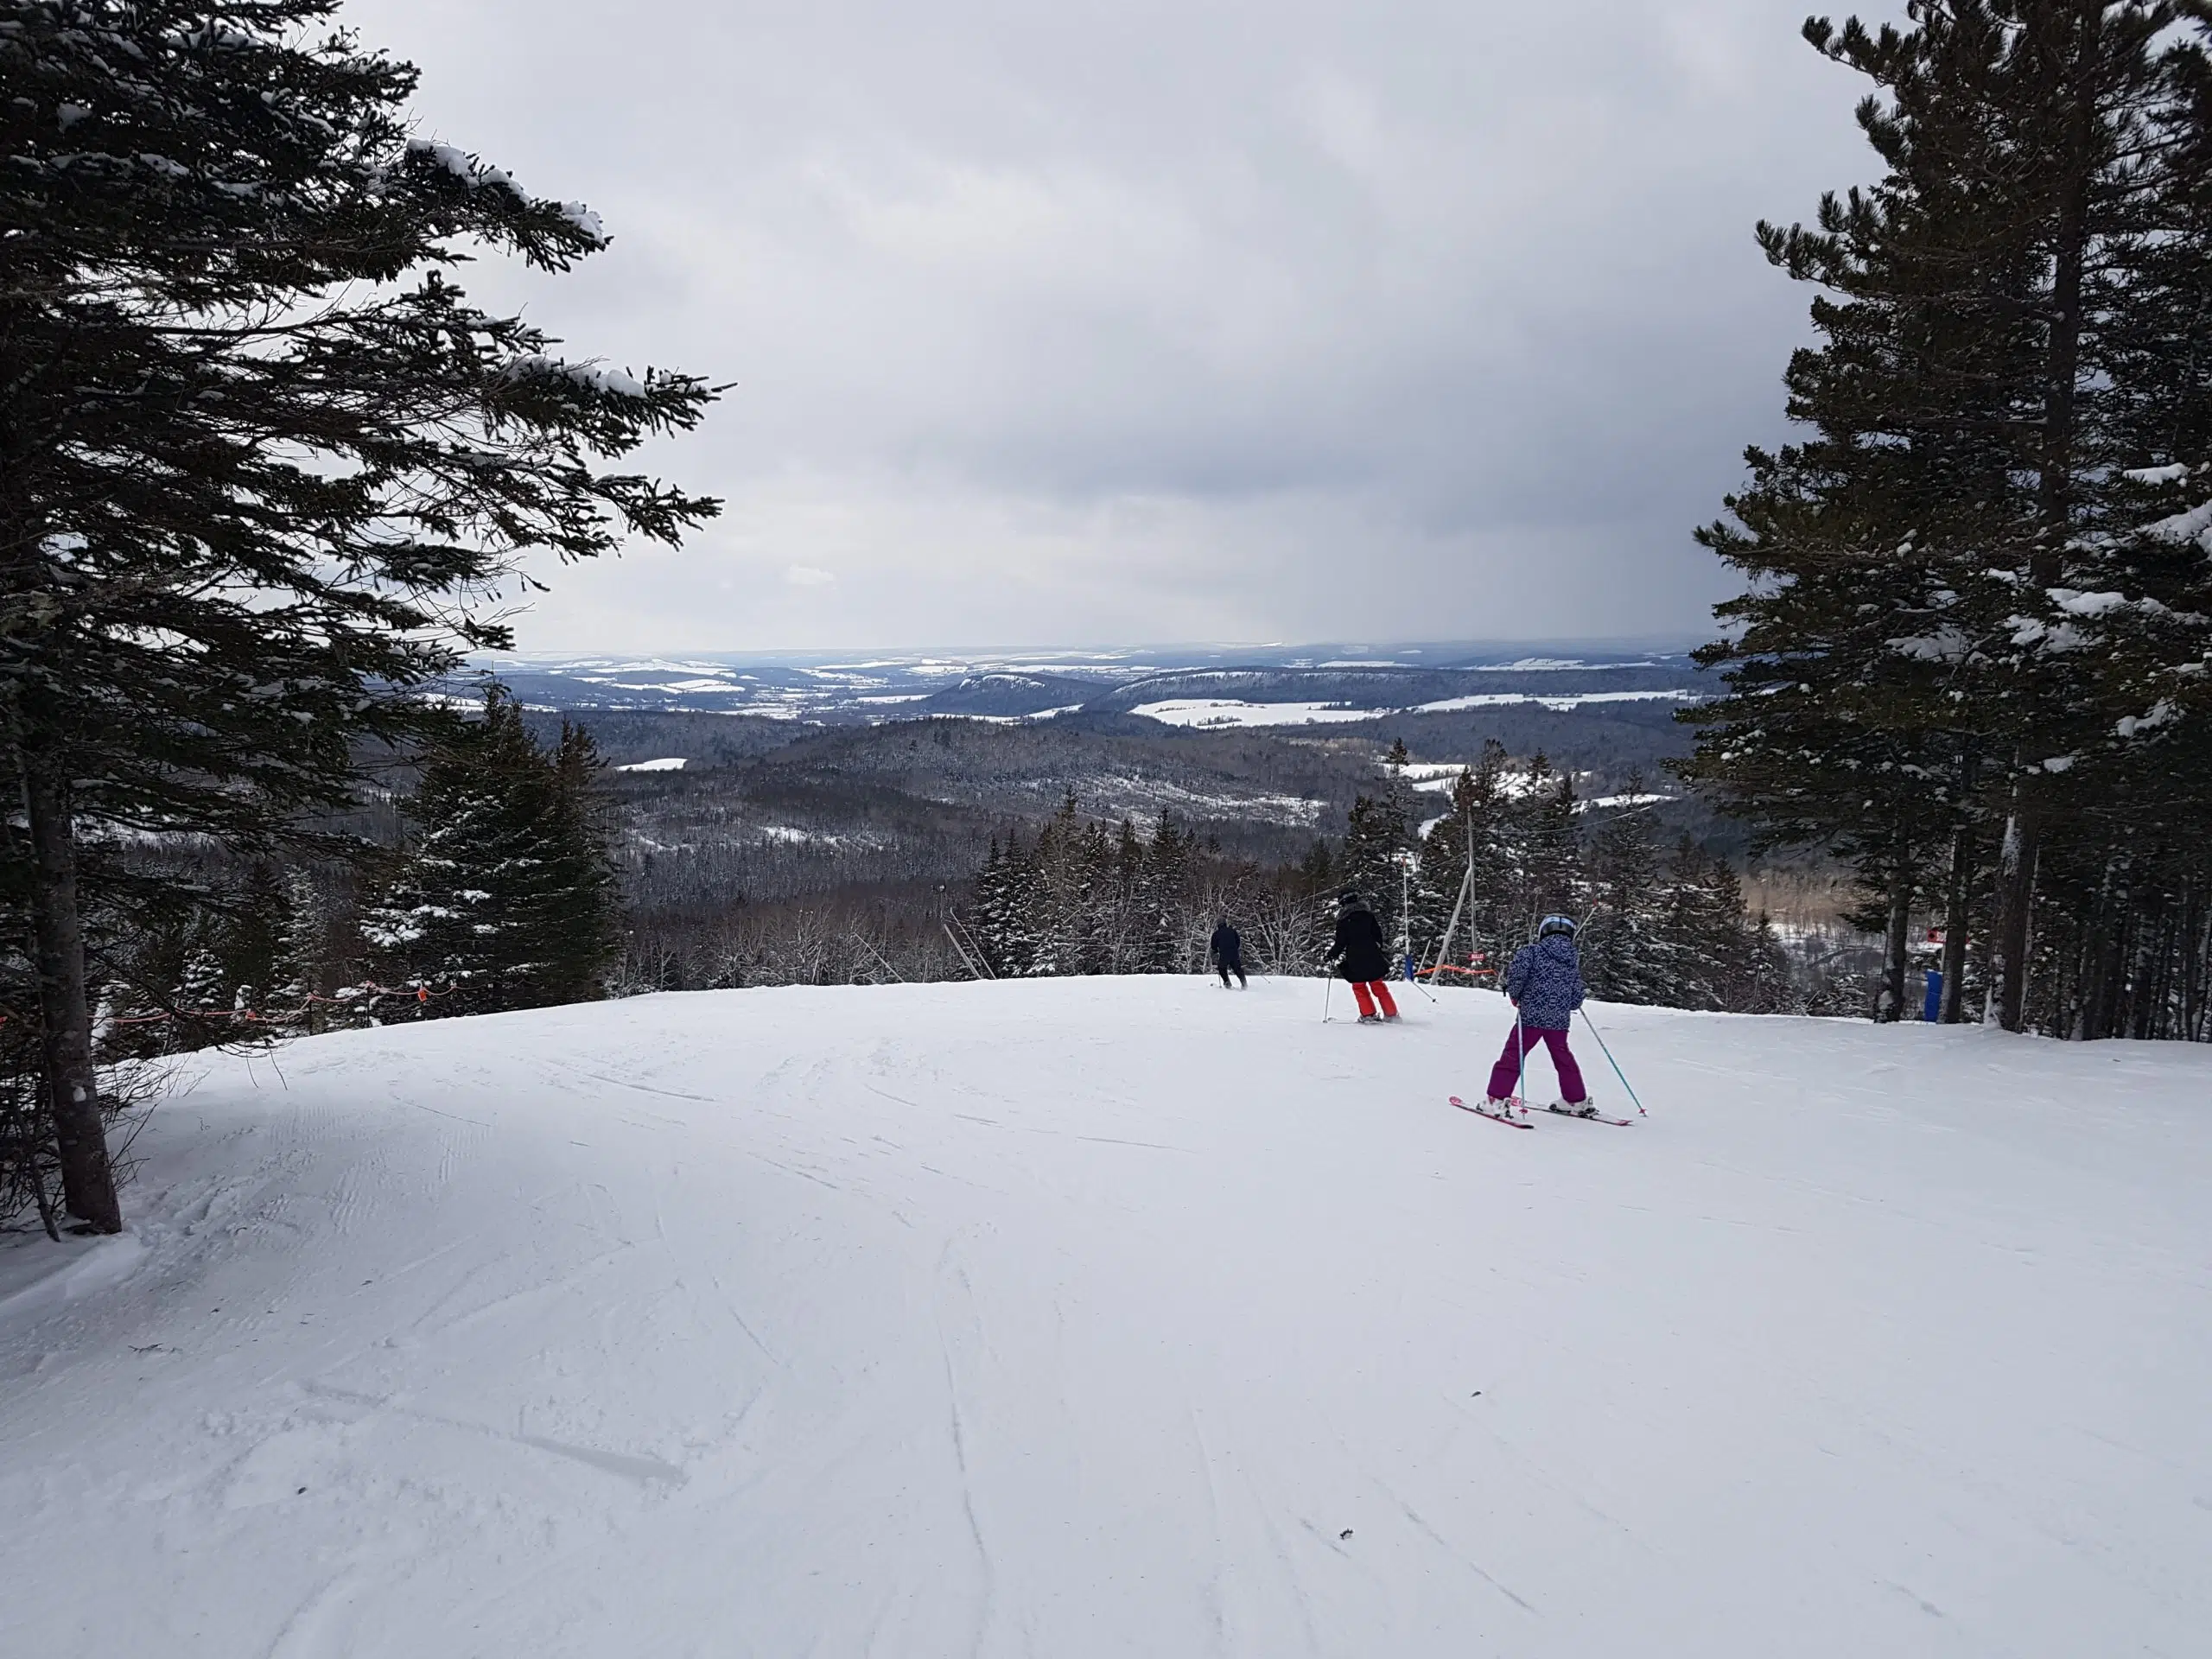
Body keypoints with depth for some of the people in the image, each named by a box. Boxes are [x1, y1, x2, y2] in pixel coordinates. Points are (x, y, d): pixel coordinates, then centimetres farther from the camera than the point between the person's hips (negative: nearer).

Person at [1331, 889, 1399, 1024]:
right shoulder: (1368, 913, 9)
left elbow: (1340, 942, -6)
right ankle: (1391, 1014, 10)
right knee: (1378, 985, 12)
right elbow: (1378, 934, 10)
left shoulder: (1343, 920, -4)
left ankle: (1369, 1015, 0)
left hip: (1355, 959, -4)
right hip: (1373, 956, 4)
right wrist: (1381, 951, 20)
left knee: (1359, 987, 9)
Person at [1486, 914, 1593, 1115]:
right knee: (1563, 1057, 22)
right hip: (1559, 1020, 4)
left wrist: (1515, 996, -3)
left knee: (1513, 1055, 1)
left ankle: (1498, 1098, -5)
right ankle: (1577, 1100, 31)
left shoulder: (1533, 951, -5)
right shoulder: (1574, 961, 9)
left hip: (1531, 1015, -4)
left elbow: (1518, 972, -20)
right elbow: (1576, 999, 10)